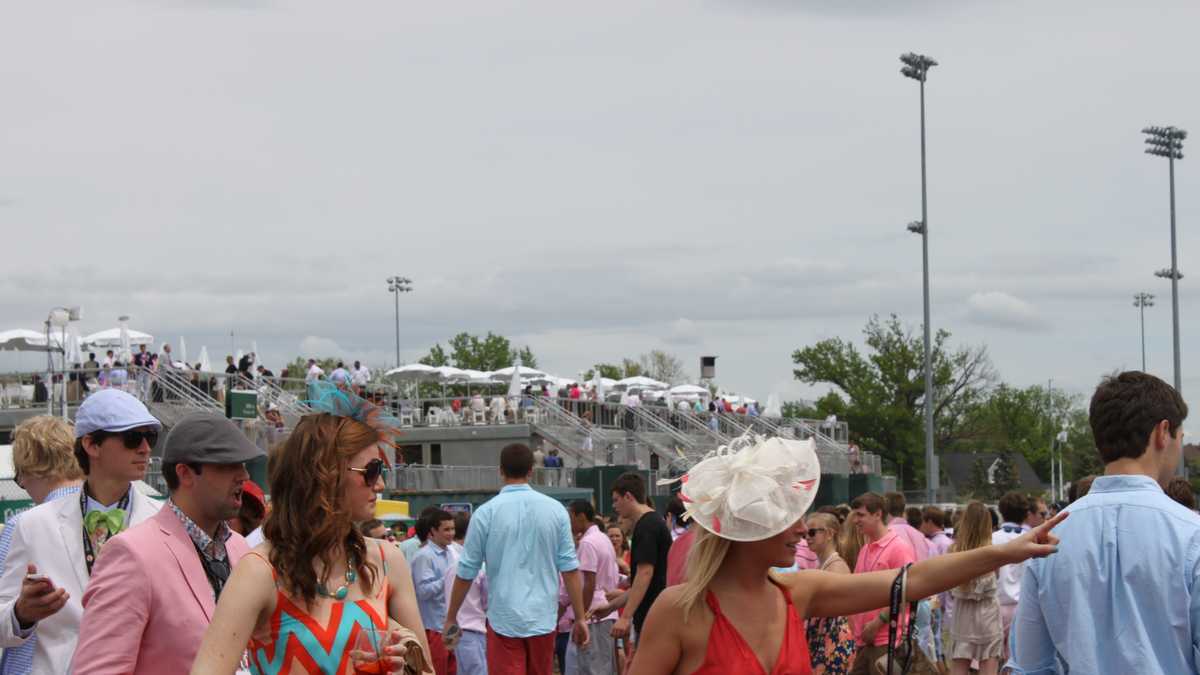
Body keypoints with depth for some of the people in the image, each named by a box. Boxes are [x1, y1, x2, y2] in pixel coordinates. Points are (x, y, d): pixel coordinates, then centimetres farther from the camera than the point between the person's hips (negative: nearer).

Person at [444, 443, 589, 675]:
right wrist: (580, 618, 7)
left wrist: (451, 618, 11)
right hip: (543, 619, 3)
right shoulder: (555, 510, 1)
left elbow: (466, 573, 0)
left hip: (504, 620, -3)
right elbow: (570, 570, -1)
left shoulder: (486, 513, -5)